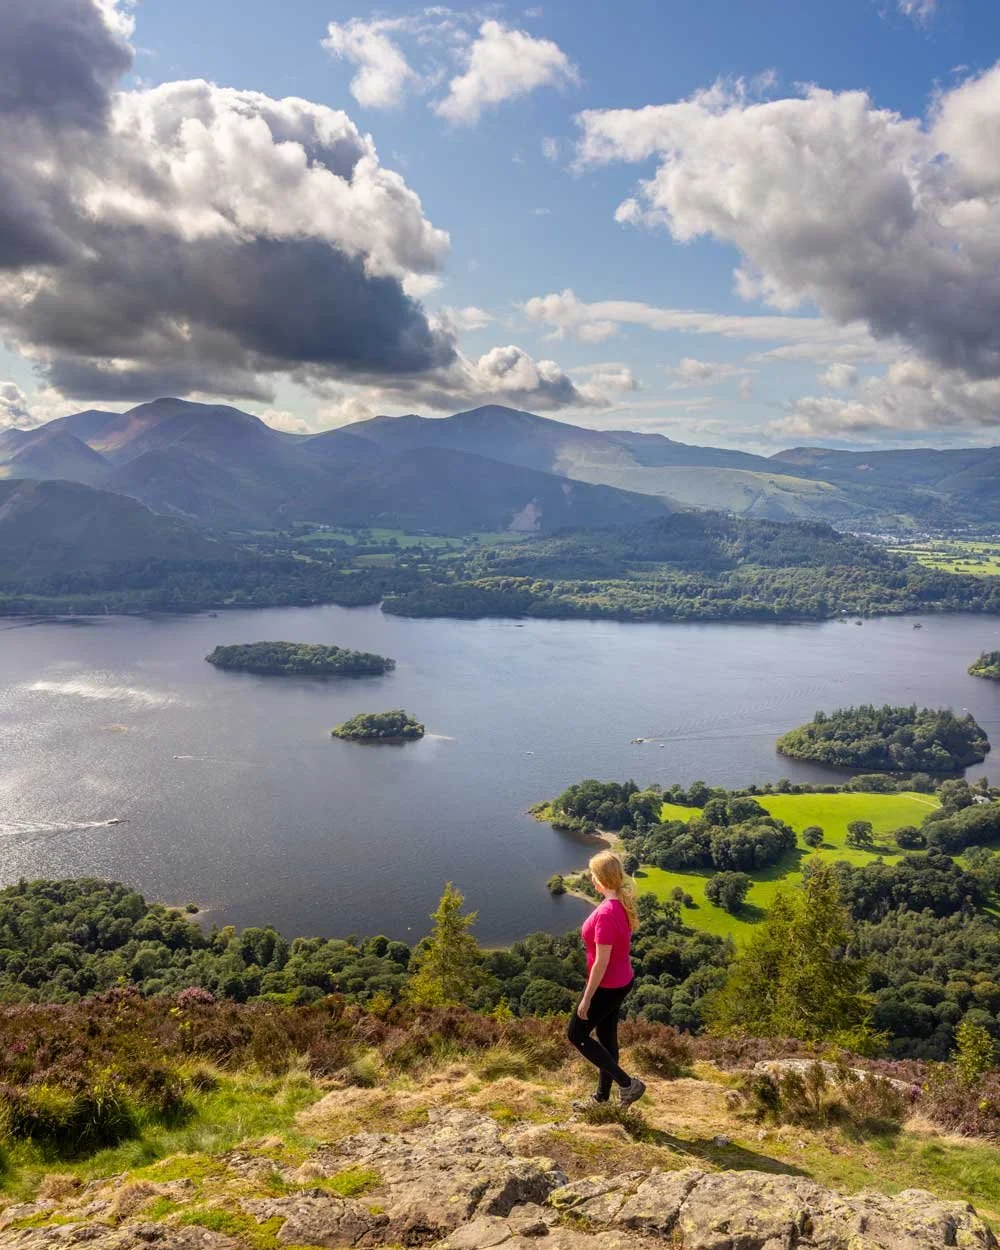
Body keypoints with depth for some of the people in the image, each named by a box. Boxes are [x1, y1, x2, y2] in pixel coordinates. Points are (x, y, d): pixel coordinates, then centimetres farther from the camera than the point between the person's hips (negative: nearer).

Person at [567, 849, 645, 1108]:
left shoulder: (606, 913, -30)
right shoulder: (624, 904, -2)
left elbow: (601, 962, -27)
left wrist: (586, 998, -17)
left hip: (606, 987, -9)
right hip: (622, 981, 9)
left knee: (576, 1035, 8)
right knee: (606, 1037, 20)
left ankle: (627, 1083, 8)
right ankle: (602, 1096, 34)